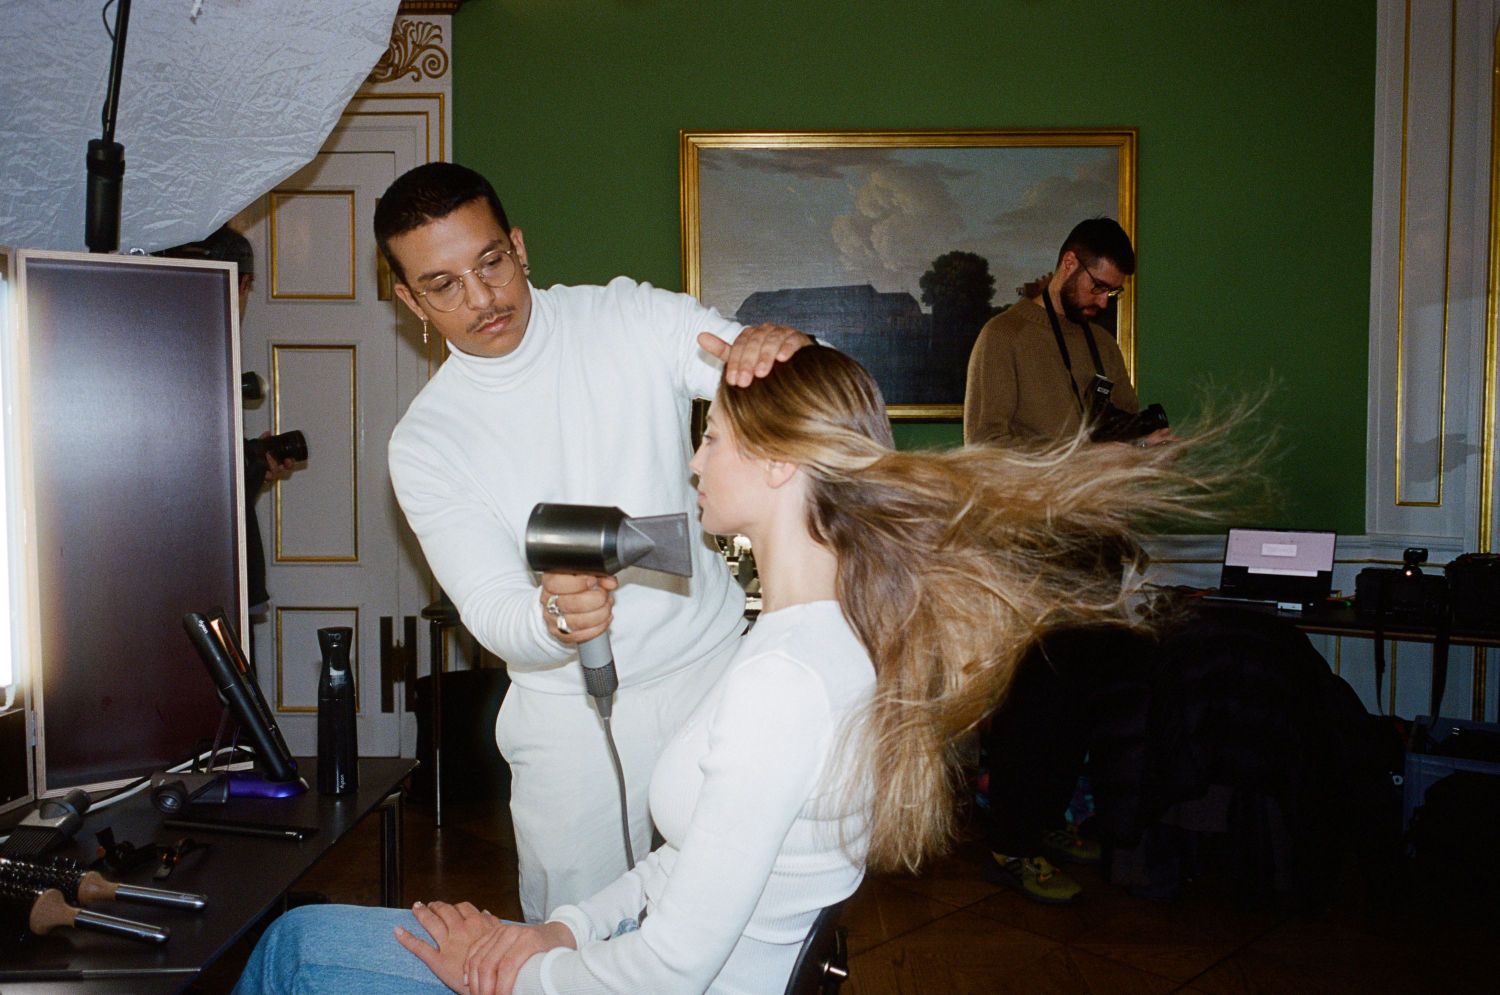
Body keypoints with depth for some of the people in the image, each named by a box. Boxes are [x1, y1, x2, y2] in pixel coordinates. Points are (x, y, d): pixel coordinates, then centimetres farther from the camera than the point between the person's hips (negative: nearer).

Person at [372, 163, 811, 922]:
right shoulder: (424, 441, -4)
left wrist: (781, 350, -37)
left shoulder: (630, 318, -5)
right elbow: (490, 610, -11)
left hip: (715, 665, 1)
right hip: (572, 710, 0)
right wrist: (551, 618, -35)